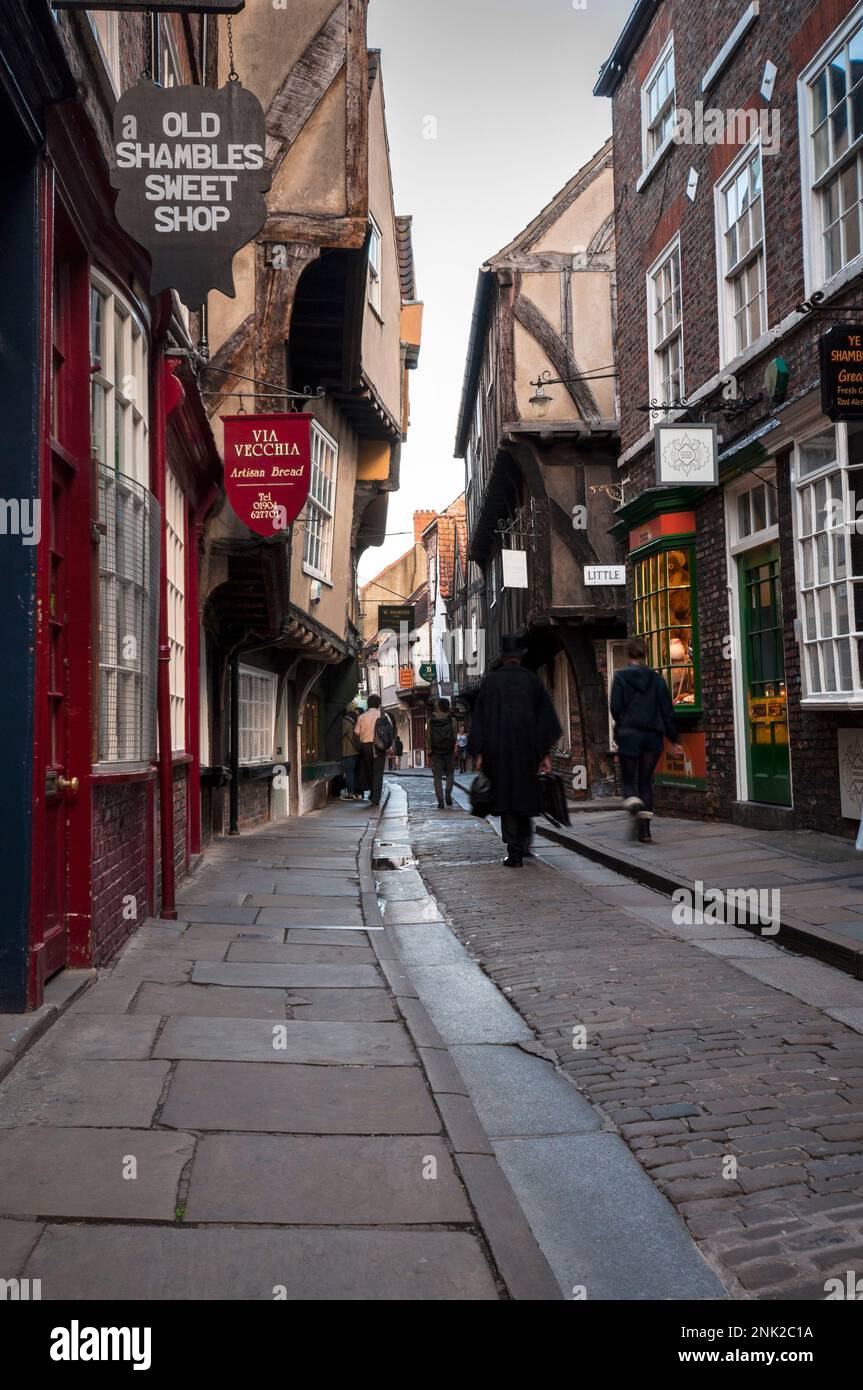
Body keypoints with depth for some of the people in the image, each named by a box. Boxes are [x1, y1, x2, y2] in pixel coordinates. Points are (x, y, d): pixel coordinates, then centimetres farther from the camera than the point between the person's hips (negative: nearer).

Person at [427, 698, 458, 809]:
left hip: (435, 751, 0)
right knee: (450, 774, 16)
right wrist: (454, 749, 3)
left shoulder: (431, 719, 0)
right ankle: (448, 794, -6)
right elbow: (455, 735, -4)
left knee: (437, 777, 3)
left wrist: (429, 749, 1)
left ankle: (440, 801, -3)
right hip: (448, 751, 0)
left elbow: (428, 735, -4)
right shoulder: (451, 719, -2)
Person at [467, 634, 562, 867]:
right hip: (527, 748, 1)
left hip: (498, 750, -1)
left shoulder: (490, 681, 0)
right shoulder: (532, 680, 3)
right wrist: (545, 754, 3)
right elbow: (546, 716, 1)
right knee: (525, 795, 17)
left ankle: (515, 854, -3)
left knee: (505, 796, 3)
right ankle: (524, 845, 23)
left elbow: (479, 717, -2)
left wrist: (478, 754, 1)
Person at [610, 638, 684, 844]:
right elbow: (667, 710, 4)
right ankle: (644, 829, 4)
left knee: (628, 778, 10)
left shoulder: (621, 677, -4)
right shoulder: (656, 678, 4)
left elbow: (615, 708, -6)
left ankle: (632, 798, -26)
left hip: (629, 734, -2)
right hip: (653, 736, 2)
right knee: (646, 781, 10)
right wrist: (673, 740, 11)